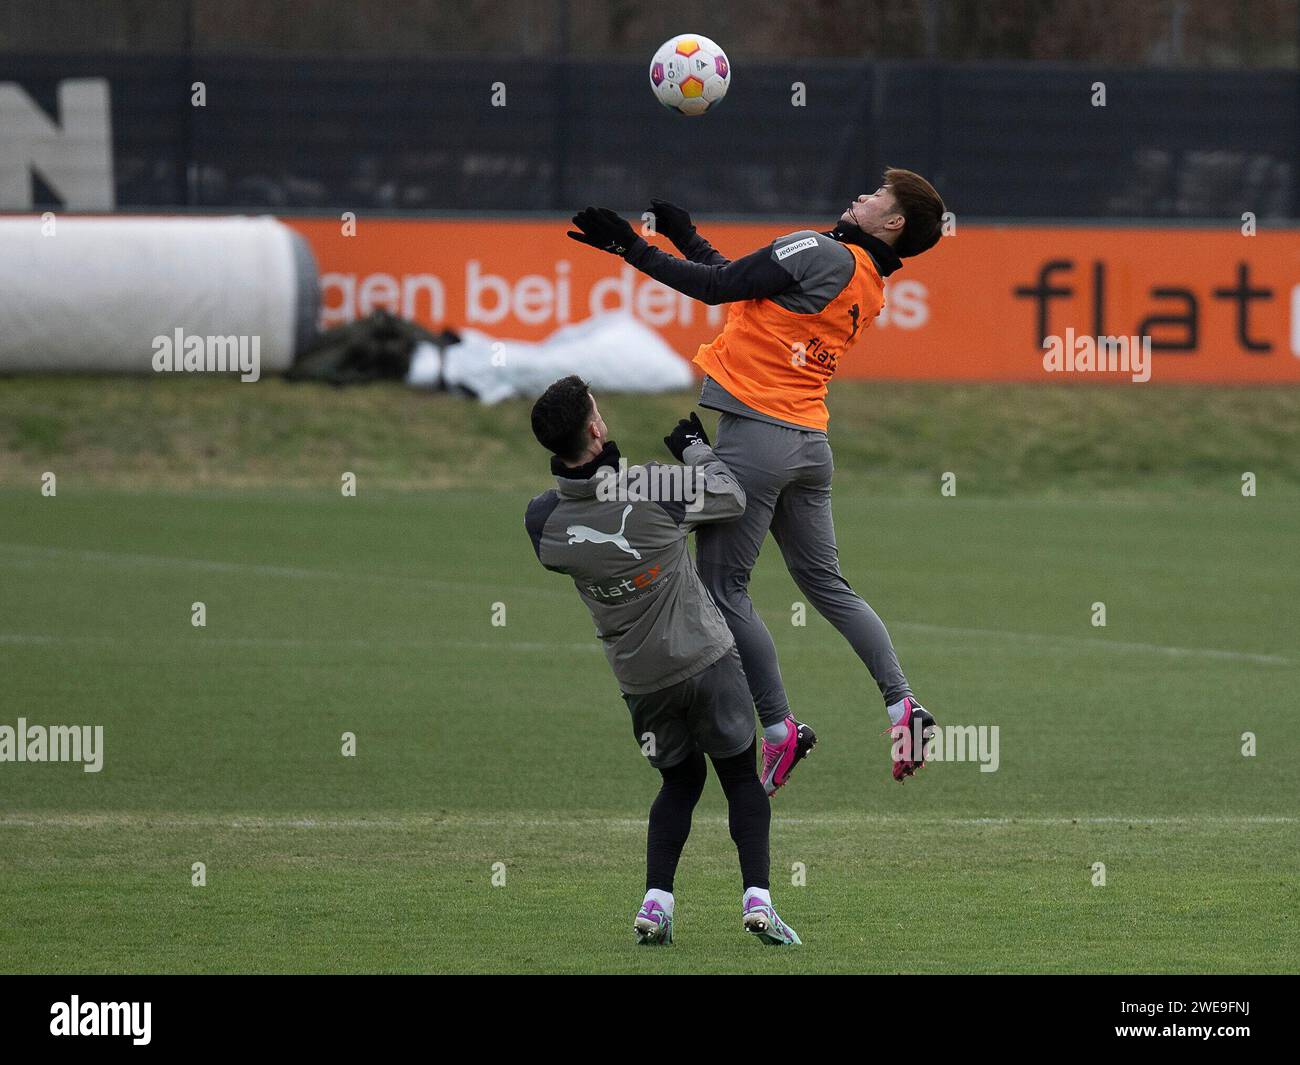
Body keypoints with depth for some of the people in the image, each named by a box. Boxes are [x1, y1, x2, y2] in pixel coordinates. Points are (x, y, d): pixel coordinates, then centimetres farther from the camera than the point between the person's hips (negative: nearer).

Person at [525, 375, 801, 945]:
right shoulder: (650, 488, -22)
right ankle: (756, 898, -3)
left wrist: (588, 471, 3)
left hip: (638, 678, 3)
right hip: (703, 658, -3)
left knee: (680, 780, 22)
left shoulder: (543, 519, -13)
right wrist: (695, 448, 11)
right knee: (740, 775, 11)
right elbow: (732, 497, -6)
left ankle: (656, 899, 5)